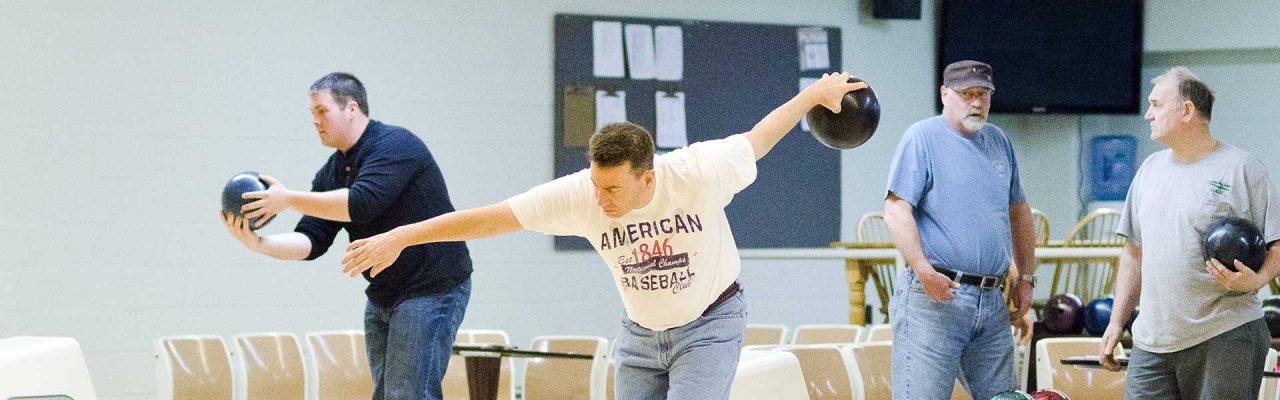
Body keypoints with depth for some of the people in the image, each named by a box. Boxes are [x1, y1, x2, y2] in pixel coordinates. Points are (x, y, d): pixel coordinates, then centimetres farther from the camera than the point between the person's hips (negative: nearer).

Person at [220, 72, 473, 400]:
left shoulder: (394, 145, -16)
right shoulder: (332, 172, 8)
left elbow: (361, 203, -30)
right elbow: (311, 241, 2)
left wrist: (289, 199, -27)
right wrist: (259, 243, -16)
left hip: (432, 289, -9)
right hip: (383, 295, 9)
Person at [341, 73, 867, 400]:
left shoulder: (701, 173, -28)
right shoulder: (578, 194, -23)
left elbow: (759, 136, -8)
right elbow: (489, 217, -19)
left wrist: (816, 92, 6)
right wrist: (399, 238, -18)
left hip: (710, 324, -3)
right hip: (641, 332, 3)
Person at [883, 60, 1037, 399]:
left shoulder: (999, 142, 18)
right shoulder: (922, 137, -3)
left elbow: (1019, 212, 27)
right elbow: (896, 210, -12)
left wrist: (1026, 278, 21)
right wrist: (924, 271, -23)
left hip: (992, 302, 7)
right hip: (935, 295, -7)